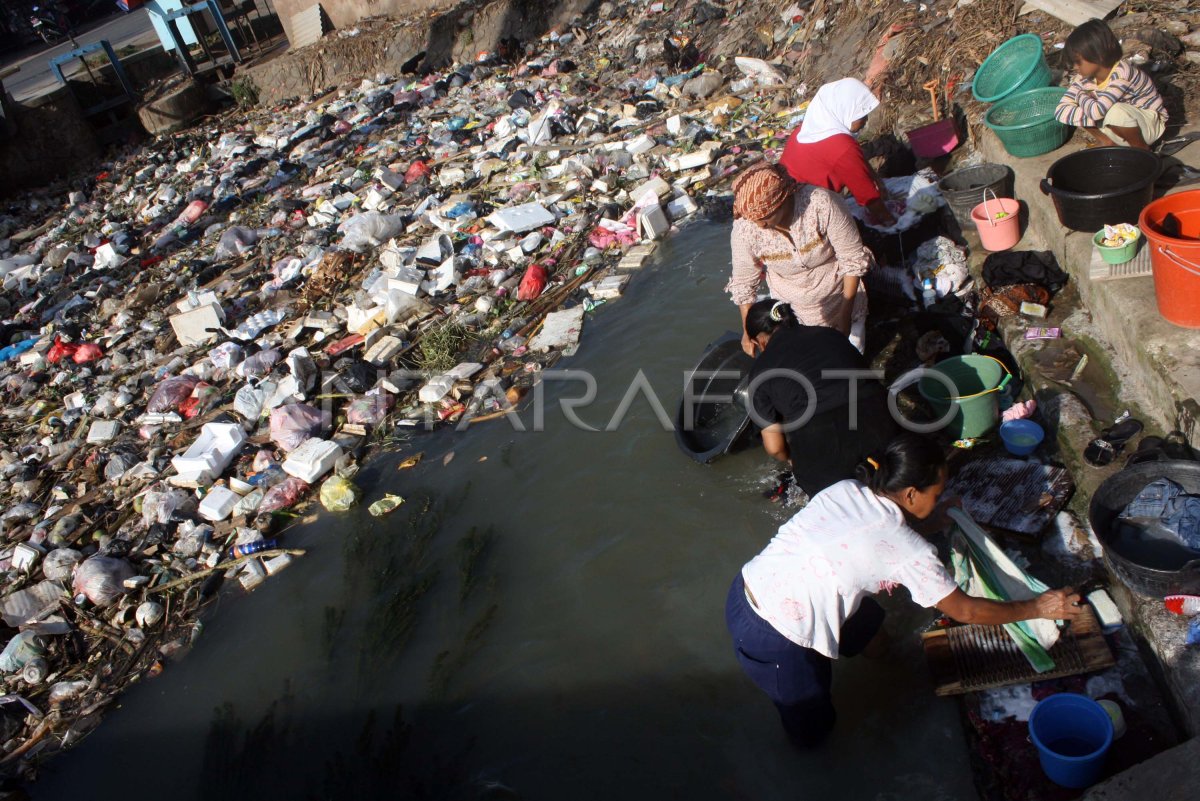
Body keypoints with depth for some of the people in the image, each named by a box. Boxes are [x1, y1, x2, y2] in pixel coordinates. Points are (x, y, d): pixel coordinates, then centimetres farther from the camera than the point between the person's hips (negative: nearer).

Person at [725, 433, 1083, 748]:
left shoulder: (847, 489, 1)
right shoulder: (910, 551, -16)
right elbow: (965, 610, -1)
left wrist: (941, 517, 27)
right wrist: (1038, 608, 11)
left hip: (746, 589, 7)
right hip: (769, 639, -7)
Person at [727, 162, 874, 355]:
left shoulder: (822, 204, -34)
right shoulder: (744, 230, -29)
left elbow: (853, 260, -21)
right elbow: (743, 283, -11)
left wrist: (845, 313, -18)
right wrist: (748, 331, -7)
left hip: (841, 296, -1)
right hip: (794, 311, 1)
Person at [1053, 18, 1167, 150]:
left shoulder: (1121, 73, -31)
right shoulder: (1086, 76, -11)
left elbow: (1098, 111, -42)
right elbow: (1061, 111, -19)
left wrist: (1081, 96, -21)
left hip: (1151, 123, -6)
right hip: (1124, 119, 6)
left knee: (1116, 111, -37)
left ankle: (1143, 150, -11)